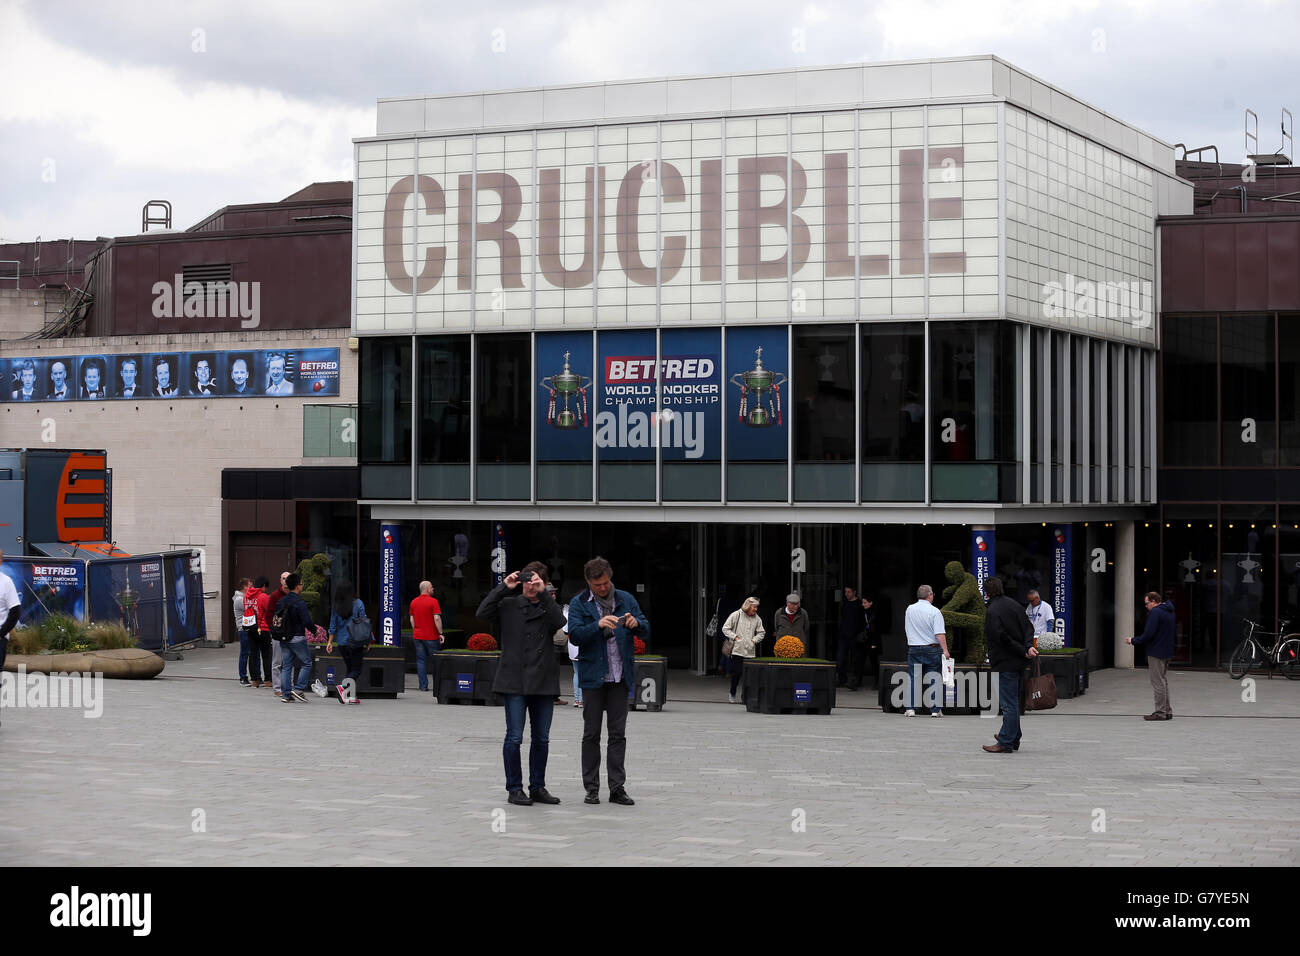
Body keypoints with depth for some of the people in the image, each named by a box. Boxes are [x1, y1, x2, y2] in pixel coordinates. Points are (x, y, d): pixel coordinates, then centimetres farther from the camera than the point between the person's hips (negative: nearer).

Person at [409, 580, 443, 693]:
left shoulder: (414, 602, 7)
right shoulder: (433, 601, -11)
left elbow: (412, 619, 11)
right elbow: (437, 618, -16)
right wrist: (440, 633, -11)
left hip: (418, 636, 5)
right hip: (432, 636, -5)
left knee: (421, 661, 5)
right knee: (435, 661, 6)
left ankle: (423, 685, 0)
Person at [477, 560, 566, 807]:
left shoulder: (548, 608, 10)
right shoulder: (509, 605, 5)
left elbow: (561, 623, -11)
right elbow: (483, 613, -10)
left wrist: (542, 594, -15)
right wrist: (504, 588, -12)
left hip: (543, 683, 3)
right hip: (515, 682, -3)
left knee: (541, 739, 8)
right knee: (514, 737, -4)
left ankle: (537, 787, 17)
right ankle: (514, 788, 4)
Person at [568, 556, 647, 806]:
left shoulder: (626, 600, 9)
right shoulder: (579, 603, 1)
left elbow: (646, 632, 9)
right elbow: (574, 635, -12)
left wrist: (636, 623, -14)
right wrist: (598, 625, -27)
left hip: (620, 677, 2)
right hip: (593, 676, -2)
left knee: (618, 733, 2)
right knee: (591, 734, 4)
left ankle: (617, 788, 5)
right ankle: (591, 788, 9)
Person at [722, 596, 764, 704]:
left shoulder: (757, 618, 10)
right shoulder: (736, 615, -1)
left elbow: (761, 633, 17)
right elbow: (725, 628, 2)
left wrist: (754, 640, 1)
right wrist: (735, 637, -7)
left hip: (750, 651, 3)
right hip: (737, 650, -3)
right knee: (737, 672, -6)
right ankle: (732, 693, 12)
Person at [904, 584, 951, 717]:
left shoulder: (909, 609, 4)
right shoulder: (934, 611, -10)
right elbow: (940, 634, -17)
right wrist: (945, 650, -18)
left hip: (914, 649, 3)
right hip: (931, 649, -3)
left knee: (913, 679, 6)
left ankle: (910, 708, 0)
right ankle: (935, 709, 2)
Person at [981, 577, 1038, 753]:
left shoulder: (992, 611, -14)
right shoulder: (1014, 604, 10)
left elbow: (1003, 638, -20)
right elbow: (1028, 627, 5)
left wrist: (1023, 651, -12)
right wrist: (1028, 646, -9)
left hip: (1005, 664, -8)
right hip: (1019, 664, 8)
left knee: (1008, 704, -7)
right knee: (1014, 702, 17)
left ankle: (1005, 743, -4)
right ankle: (1013, 739, 24)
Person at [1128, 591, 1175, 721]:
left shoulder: (1155, 612, -15)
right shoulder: (1168, 611, 15)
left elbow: (1148, 634, -20)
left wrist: (1133, 641, -8)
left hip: (1156, 652, -10)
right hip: (1166, 652, 10)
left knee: (1158, 683, -5)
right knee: (1164, 682, 16)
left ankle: (1160, 712, -4)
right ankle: (1167, 711, 19)